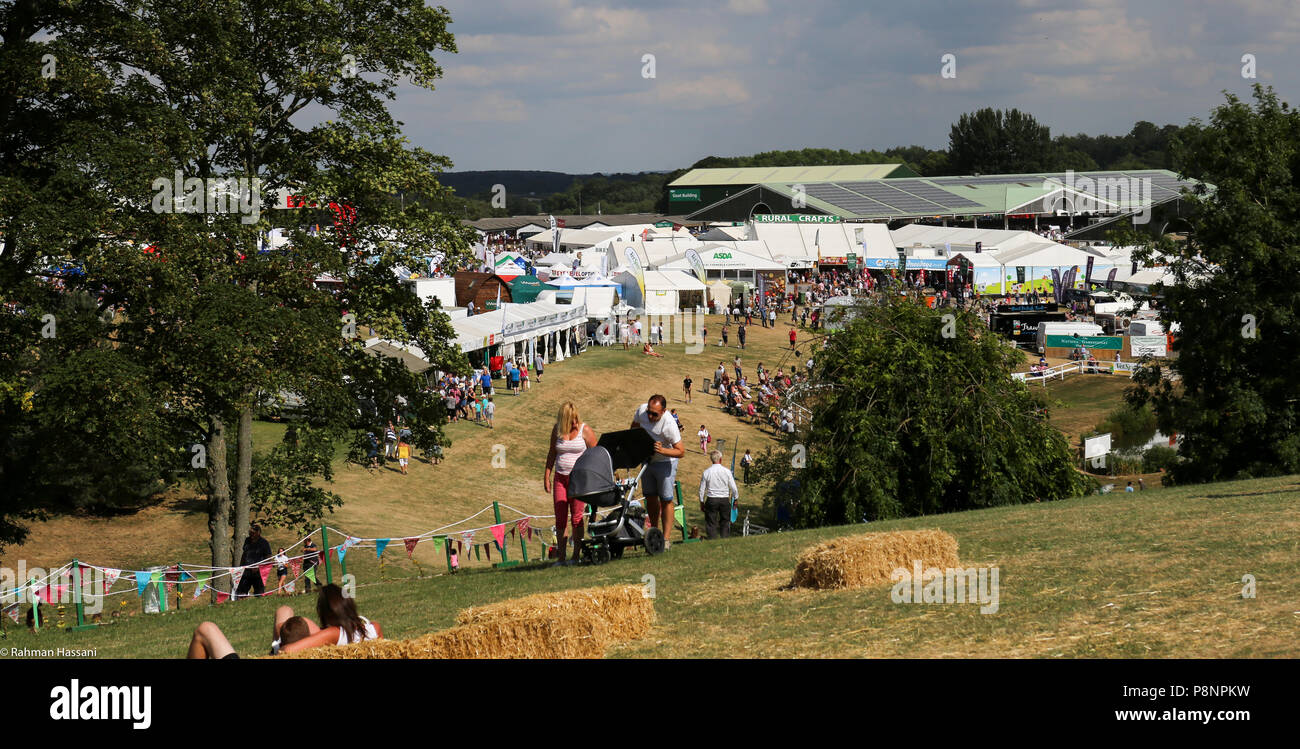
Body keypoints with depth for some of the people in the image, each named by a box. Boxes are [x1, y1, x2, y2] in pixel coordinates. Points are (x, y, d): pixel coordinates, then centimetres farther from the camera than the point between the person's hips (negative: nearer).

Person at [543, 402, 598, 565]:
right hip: (560, 478, 3)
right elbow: (552, 454, 16)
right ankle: (561, 556, 2)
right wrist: (546, 476, 12)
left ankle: (576, 556, 2)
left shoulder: (585, 430, -4)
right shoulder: (557, 430, 6)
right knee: (560, 518, -1)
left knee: (576, 517, -4)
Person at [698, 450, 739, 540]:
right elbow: (734, 488, -1)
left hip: (711, 500, 0)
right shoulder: (726, 471, -5)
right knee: (725, 522, 11)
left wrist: (701, 503, 12)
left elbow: (702, 489, 2)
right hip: (725, 499, 0)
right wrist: (735, 499, 14)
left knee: (711, 523, 3)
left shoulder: (706, 472, -4)